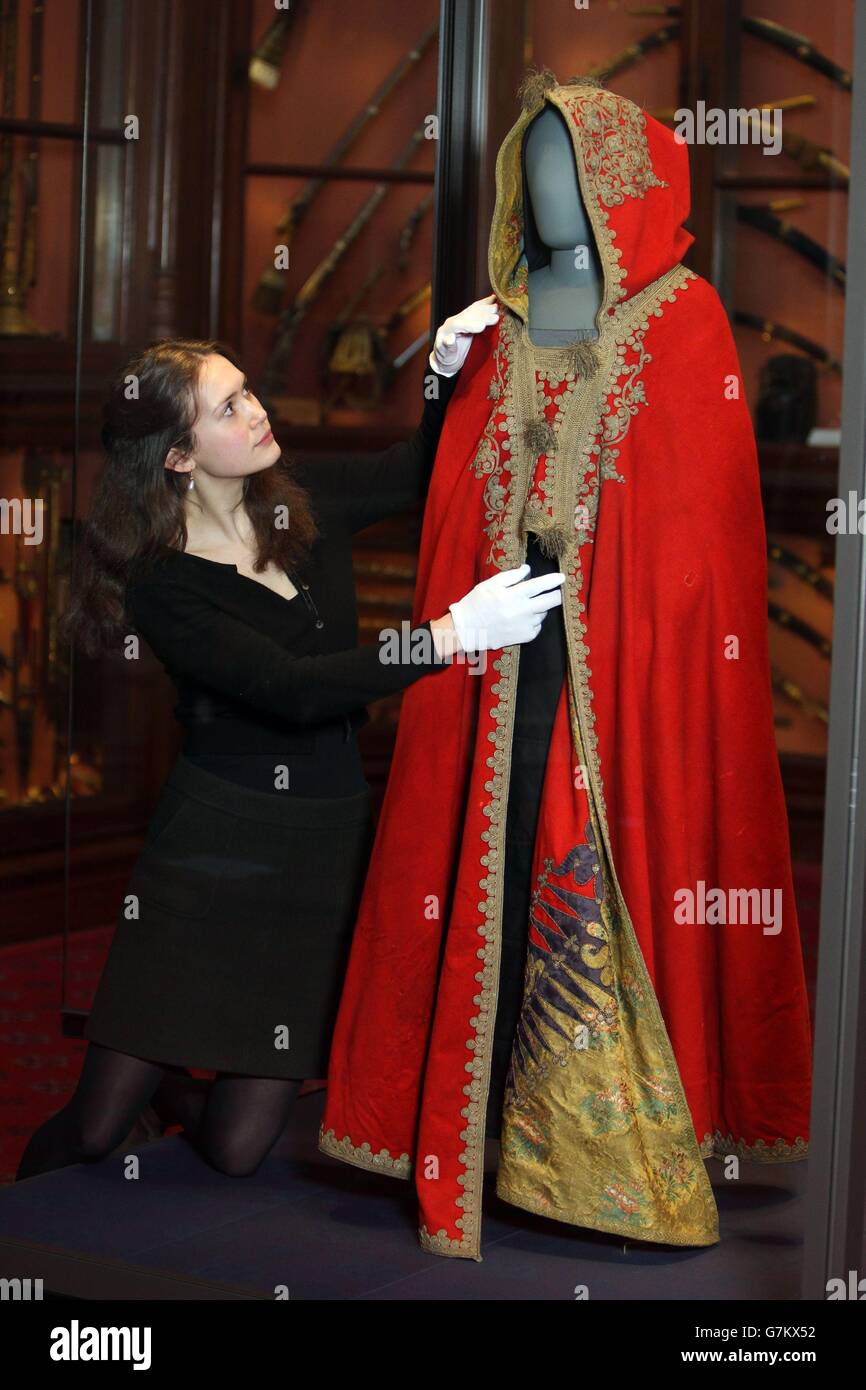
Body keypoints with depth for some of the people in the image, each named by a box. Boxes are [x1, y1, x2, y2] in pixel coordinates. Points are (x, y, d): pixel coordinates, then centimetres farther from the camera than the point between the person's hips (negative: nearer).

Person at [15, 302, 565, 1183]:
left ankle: (166, 1078, 32)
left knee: (237, 1151, -1)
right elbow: (294, 689, -25)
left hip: (327, 838, 4)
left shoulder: (302, 502, 1)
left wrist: (448, 368, -5)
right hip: (215, 837, -4)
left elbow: (421, 472, 16)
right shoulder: (162, 584, -14)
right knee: (96, 1128, -4)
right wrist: (455, 633, -31)